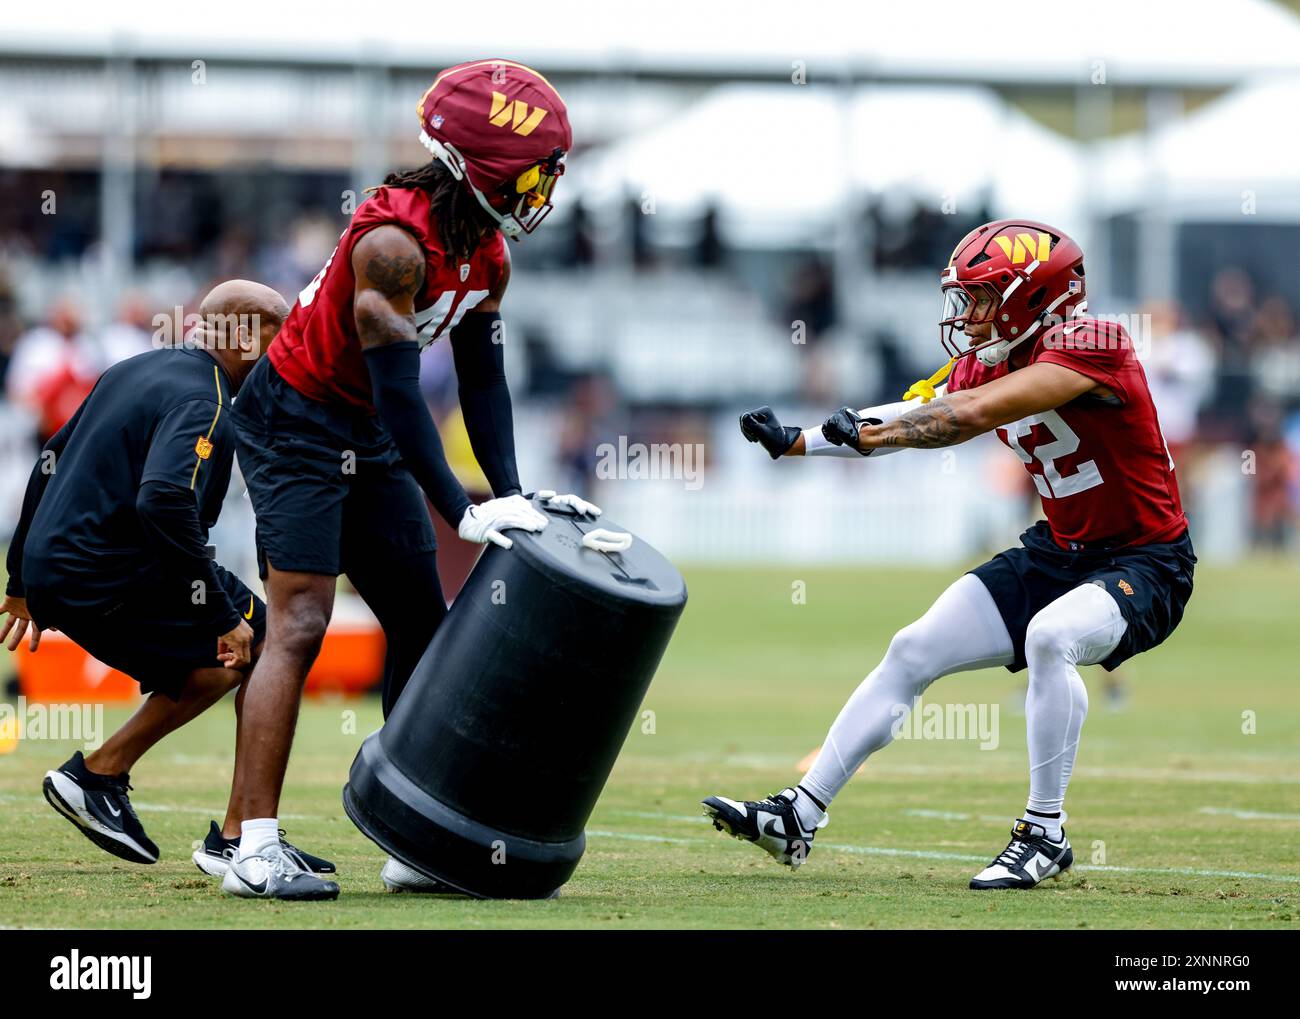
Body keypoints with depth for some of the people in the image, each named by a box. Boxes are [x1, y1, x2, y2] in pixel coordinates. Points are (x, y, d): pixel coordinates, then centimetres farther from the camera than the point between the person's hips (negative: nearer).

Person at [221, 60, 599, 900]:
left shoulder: (487, 255, 1)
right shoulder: (393, 242, -27)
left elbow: (483, 381, 5)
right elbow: (399, 392, -29)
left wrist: (512, 496, -7)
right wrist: (462, 513, -30)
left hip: (368, 437, 9)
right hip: (296, 421, -9)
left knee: (422, 624, 8)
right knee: (299, 626, -17)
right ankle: (255, 851, -19)